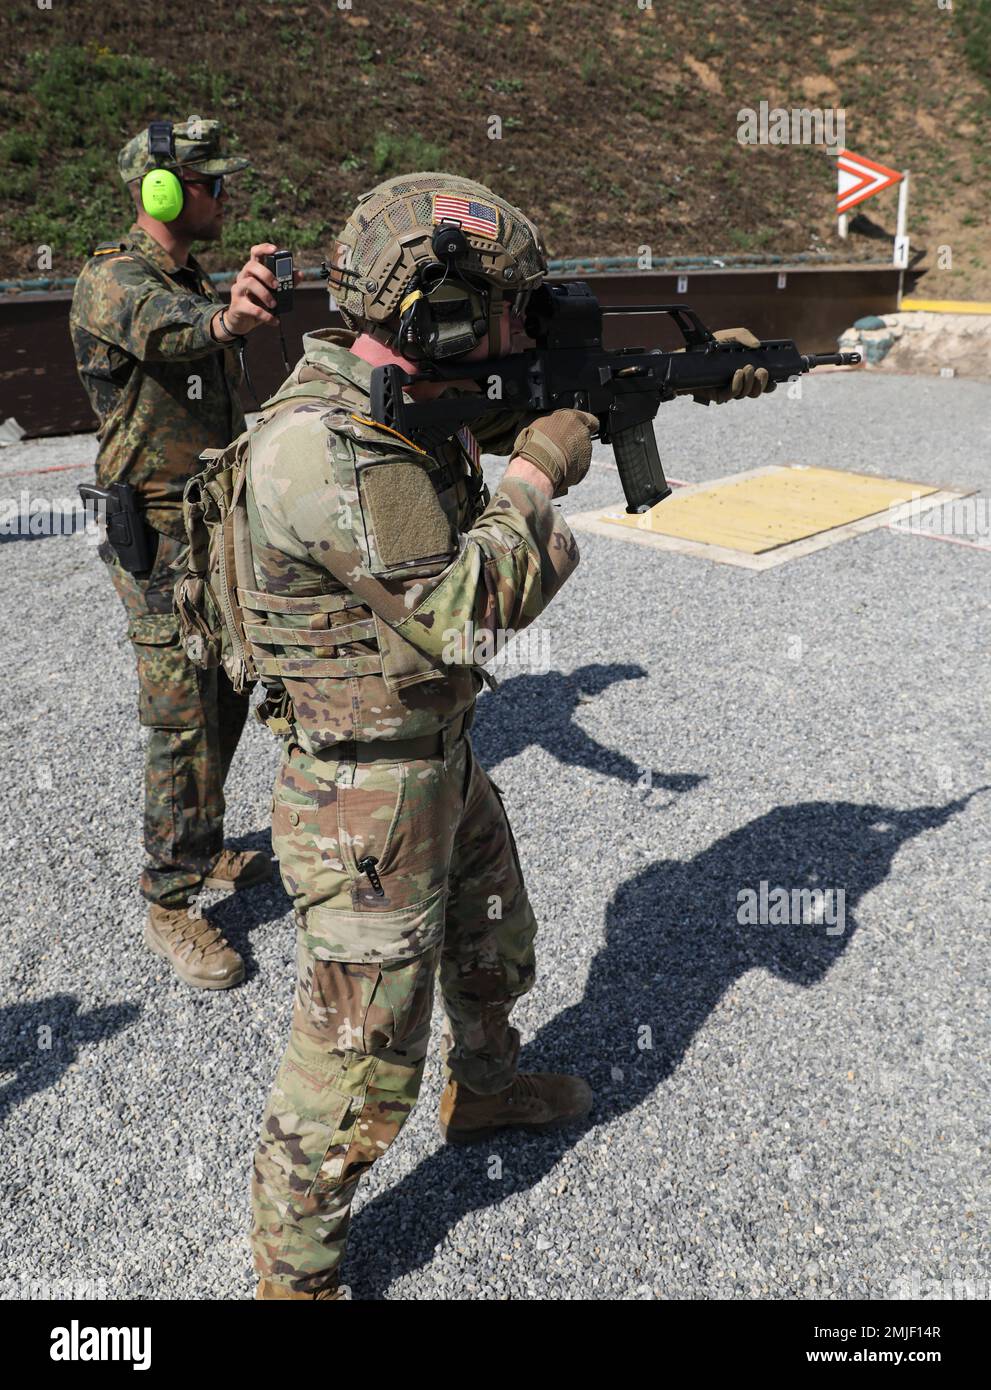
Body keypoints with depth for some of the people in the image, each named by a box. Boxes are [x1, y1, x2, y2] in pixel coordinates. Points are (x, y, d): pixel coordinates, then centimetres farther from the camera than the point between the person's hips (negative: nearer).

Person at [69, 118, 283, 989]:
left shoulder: (195, 283, 13)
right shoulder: (112, 283, -14)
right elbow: (161, 328, -39)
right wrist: (224, 320, -61)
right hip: (161, 536, -8)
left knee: (227, 701, 15)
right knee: (183, 722, -6)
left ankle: (205, 850, 32)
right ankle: (170, 903, 6)